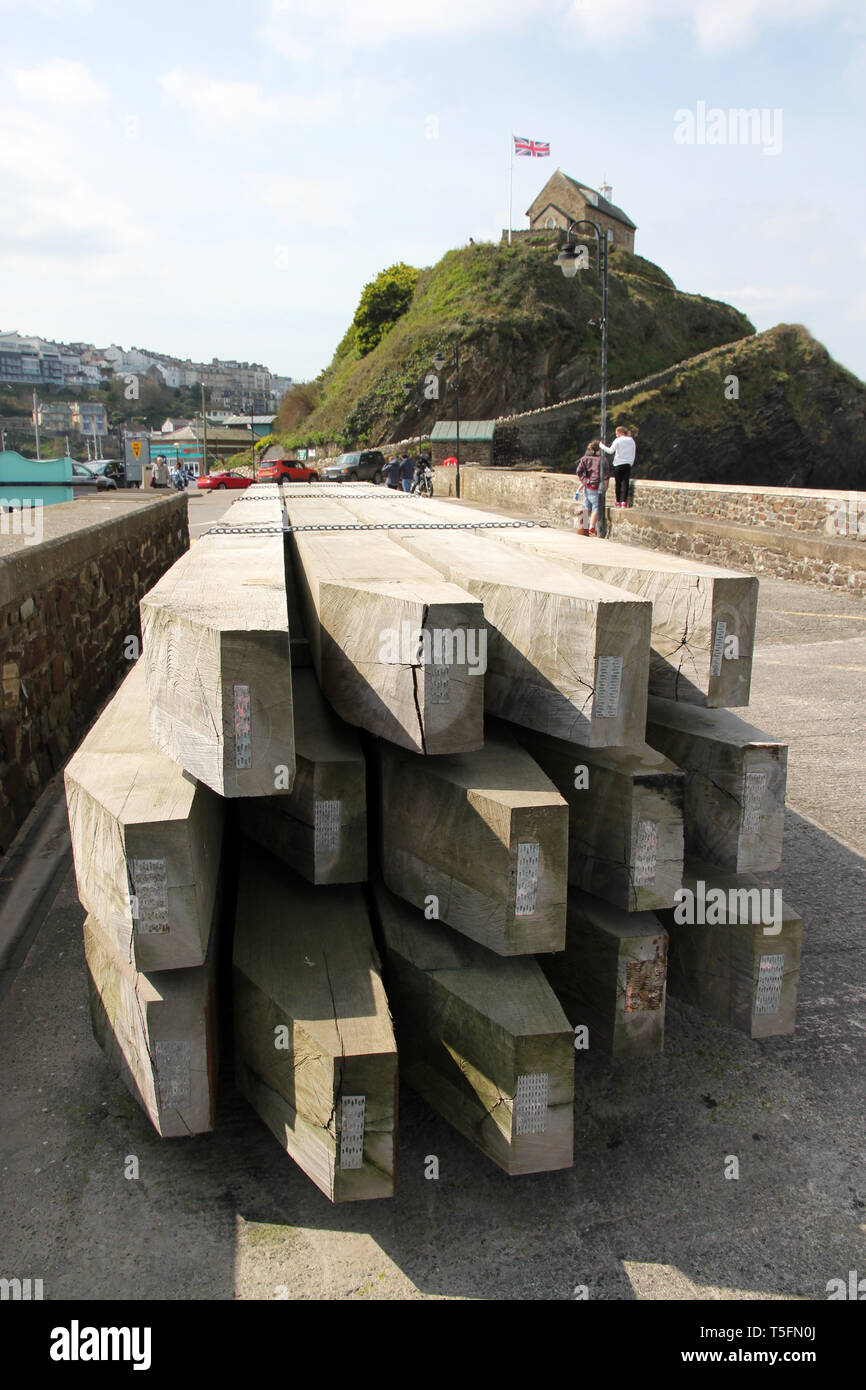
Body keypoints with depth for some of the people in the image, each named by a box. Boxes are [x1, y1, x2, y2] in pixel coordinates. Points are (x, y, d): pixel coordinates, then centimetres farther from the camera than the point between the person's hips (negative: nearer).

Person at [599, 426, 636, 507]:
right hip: (628, 464, 4)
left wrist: (602, 446, -3)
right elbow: (633, 454, 14)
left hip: (618, 465, -4)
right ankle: (624, 501, -10)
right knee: (625, 483, -1)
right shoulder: (632, 441, 11)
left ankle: (618, 502, 3)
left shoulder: (618, 440, -5)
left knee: (618, 483, 2)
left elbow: (610, 451, -13)